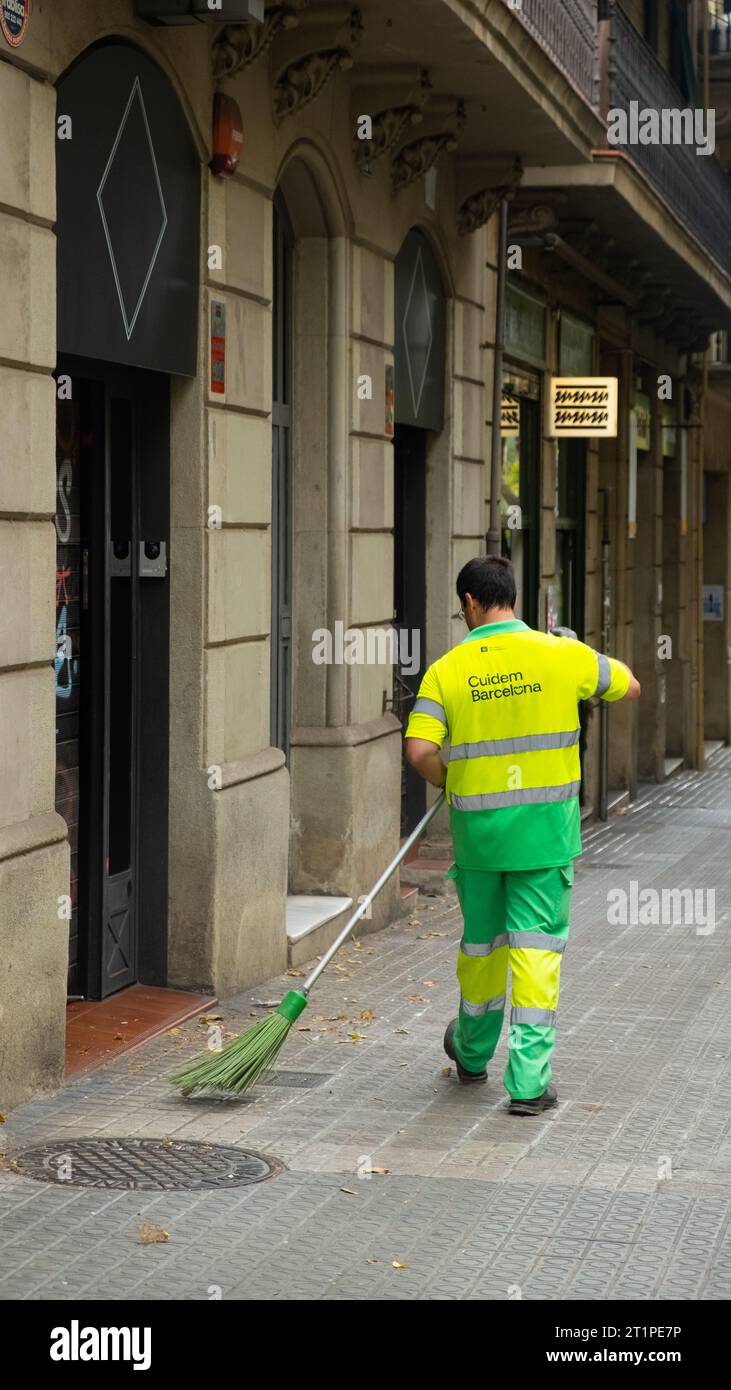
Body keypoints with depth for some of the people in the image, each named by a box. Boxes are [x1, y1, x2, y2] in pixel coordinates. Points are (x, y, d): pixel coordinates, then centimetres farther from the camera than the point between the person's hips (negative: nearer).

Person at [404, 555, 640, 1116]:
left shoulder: (447, 671, -5)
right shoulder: (561, 655, -5)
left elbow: (420, 751, -13)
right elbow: (629, 687, 11)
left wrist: (454, 784, 7)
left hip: (477, 825, 1)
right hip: (545, 827, -1)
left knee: (480, 942, 18)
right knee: (537, 947, 2)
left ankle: (473, 1053, 38)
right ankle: (529, 1079, -3)